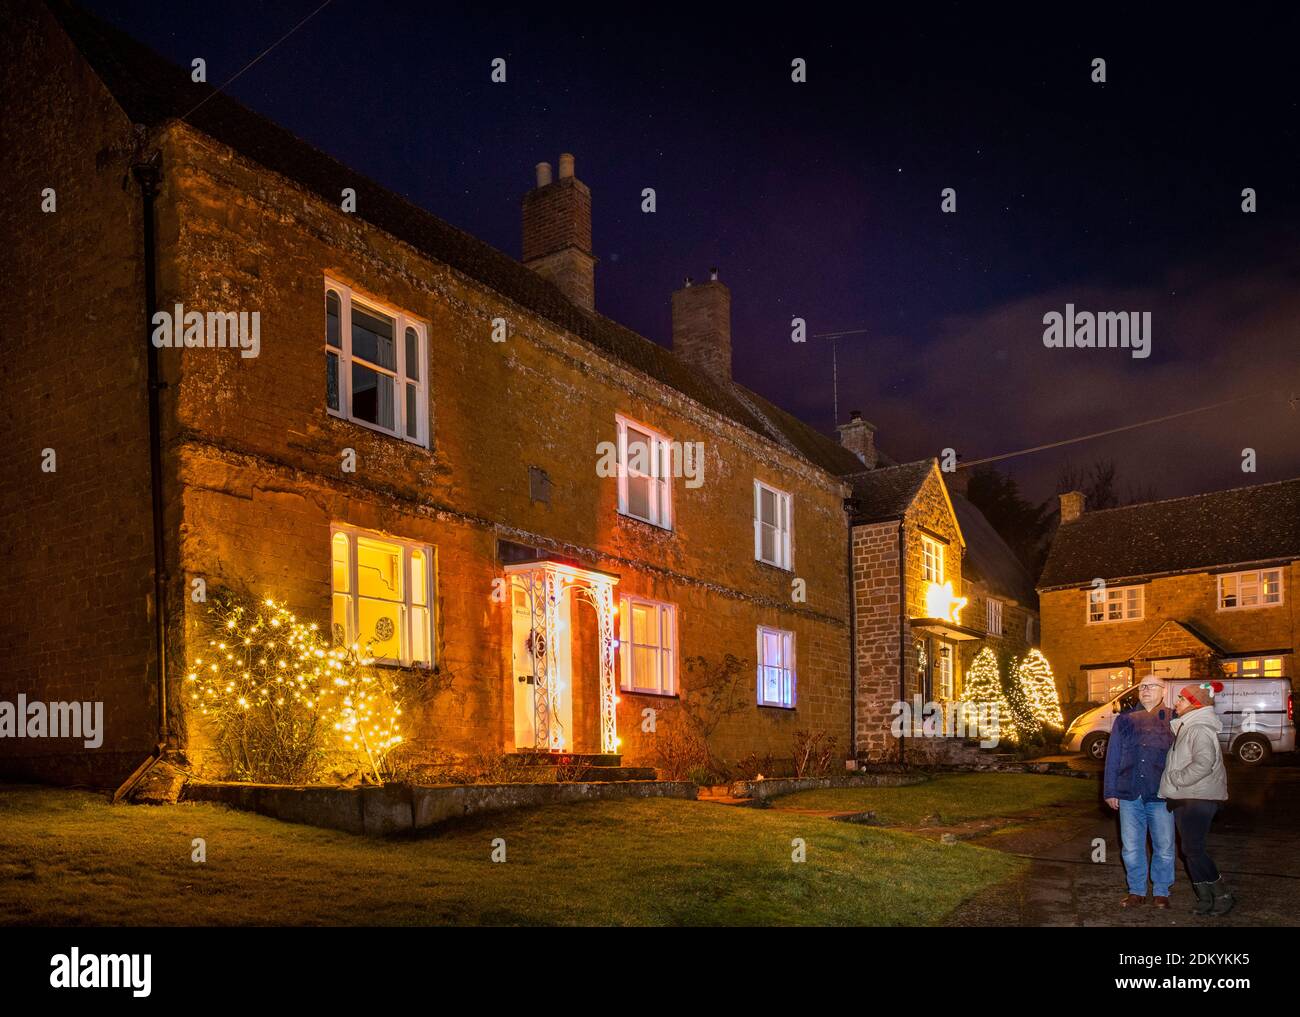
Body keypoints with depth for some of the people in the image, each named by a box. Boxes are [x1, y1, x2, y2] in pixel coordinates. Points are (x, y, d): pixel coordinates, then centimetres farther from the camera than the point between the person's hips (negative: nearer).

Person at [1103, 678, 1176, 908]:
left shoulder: (1173, 720, 4)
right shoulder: (1125, 720, 10)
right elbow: (1113, 757, 10)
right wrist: (1110, 791, 6)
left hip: (1161, 796, -2)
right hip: (1129, 795, 2)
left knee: (1164, 848, 5)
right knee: (1131, 848, 8)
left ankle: (1161, 892, 20)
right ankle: (1137, 891, 21)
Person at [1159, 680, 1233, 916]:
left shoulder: (1200, 729, -16)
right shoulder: (1186, 727, 15)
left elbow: (1203, 764, -28)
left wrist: (1177, 778, -21)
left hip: (1198, 799, -10)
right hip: (1184, 798, 10)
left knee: (1193, 849, -8)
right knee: (1191, 850, 10)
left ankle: (1223, 895, 4)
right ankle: (1205, 897, 16)